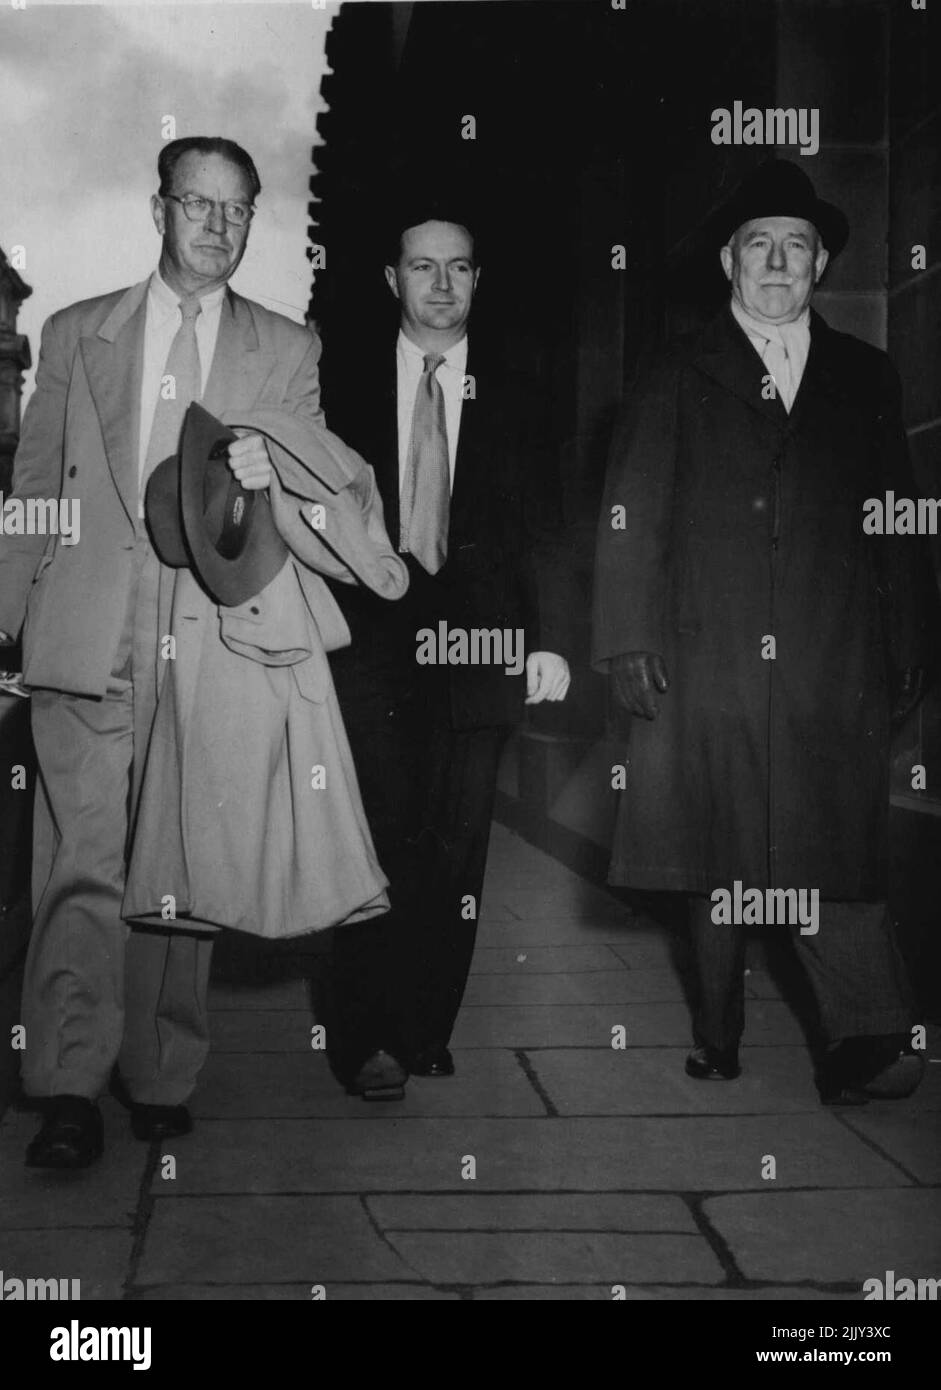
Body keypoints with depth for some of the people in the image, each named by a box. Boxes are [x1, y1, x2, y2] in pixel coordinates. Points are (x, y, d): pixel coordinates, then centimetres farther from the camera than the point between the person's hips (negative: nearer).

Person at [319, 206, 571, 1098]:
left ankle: (428, 1031, 12)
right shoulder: (342, 381, 10)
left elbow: (539, 530, 9)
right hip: (368, 637, -2)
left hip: (476, 643, 2)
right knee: (378, 839, -7)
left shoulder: (512, 400, 13)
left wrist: (547, 639, -2)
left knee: (458, 847, 2)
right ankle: (367, 1040, 0)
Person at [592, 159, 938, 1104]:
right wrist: (628, 643, -5)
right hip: (708, 666, 0)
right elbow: (631, 518, 3)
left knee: (836, 851, -8)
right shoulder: (679, 380, 9)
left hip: (833, 671, 1)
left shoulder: (865, 378, 14)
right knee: (717, 858, 6)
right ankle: (718, 1037, 18)